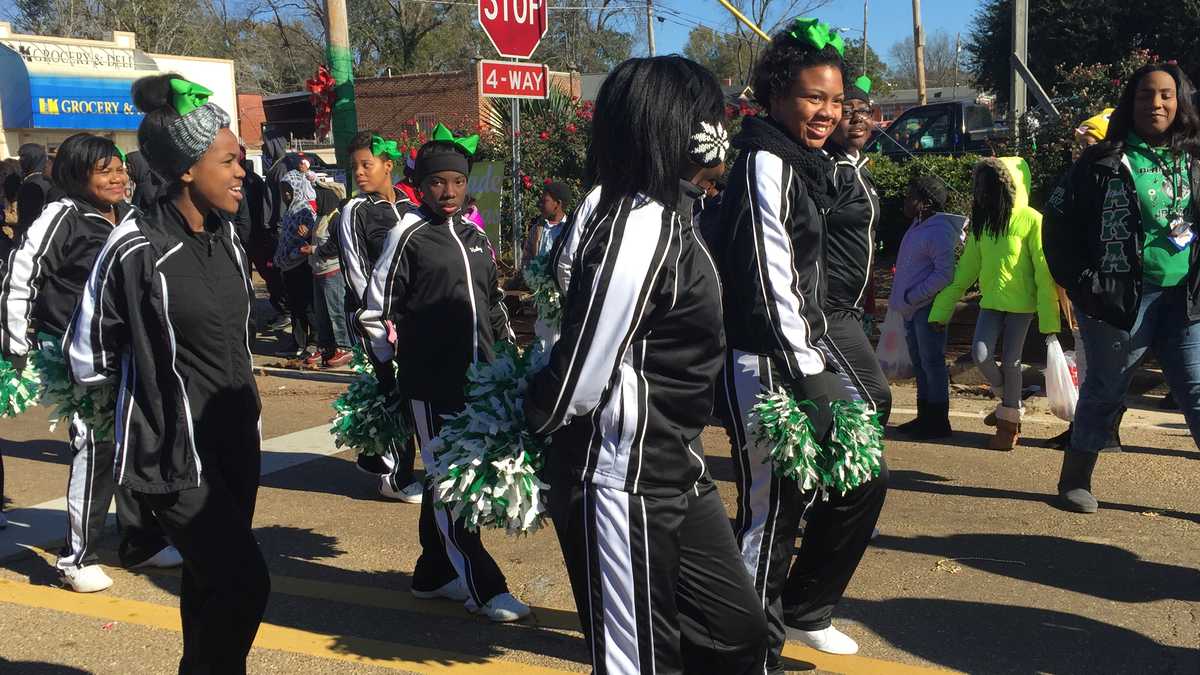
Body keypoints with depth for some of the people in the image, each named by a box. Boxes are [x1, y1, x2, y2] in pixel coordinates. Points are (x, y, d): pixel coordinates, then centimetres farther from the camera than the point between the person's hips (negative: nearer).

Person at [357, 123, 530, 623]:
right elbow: (377, 310, -4)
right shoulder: (408, 235, -6)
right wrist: (386, 371, -3)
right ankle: (483, 586, 3)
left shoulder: (475, 237, 12)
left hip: (478, 378, 6)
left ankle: (434, 573, 27)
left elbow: (494, 302, 20)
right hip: (431, 381, -6)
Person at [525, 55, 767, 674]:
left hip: (674, 473, 10)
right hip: (624, 484, -9)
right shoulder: (640, 233, -24)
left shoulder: (666, 215, 8)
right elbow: (580, 379, -21)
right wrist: (530, 427, -5)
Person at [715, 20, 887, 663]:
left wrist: (818, 359, 15)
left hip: (805, 355, 10)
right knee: (775, 509, -3)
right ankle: (756, 651, 14)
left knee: (863, 482, 14)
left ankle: (804, 610, 31)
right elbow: (767, 279, -19)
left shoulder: (802, 164, 16)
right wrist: (807, 375, -19)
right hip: (769, 367, -10)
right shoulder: (765, 164, -13)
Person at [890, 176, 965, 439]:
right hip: (912, 308, 10)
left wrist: (912, 296, -20)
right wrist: (902, 298, 12)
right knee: (918, 362, 16)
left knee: (932, 362, -3)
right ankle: (924, 417, 26)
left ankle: (938, 422, 5)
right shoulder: (917, 226, 12)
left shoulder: (938, 231, -18)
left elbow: (945, 273, -23)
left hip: (929, 307, -10)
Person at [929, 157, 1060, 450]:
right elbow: (965, 269, 10)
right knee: (980, 354, -9)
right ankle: (1011, 402, 17)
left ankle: (1009, 422, 17)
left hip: (1021, 303, -4)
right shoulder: (981, 222, 7)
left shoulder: (1030, 220, -11)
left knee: (1010, 362, -1)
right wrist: (941, 310, 7)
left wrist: (1049, 317, -18)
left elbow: (1044, 271, -13)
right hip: (990, 301, 5)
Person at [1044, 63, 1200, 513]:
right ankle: (1075, 480, 23)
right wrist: (1081, 281, -6)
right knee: (1105, 389, 7)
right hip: (1122, 297, -3)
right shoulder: (1104, 163, -2)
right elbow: (1060, 220, -2)